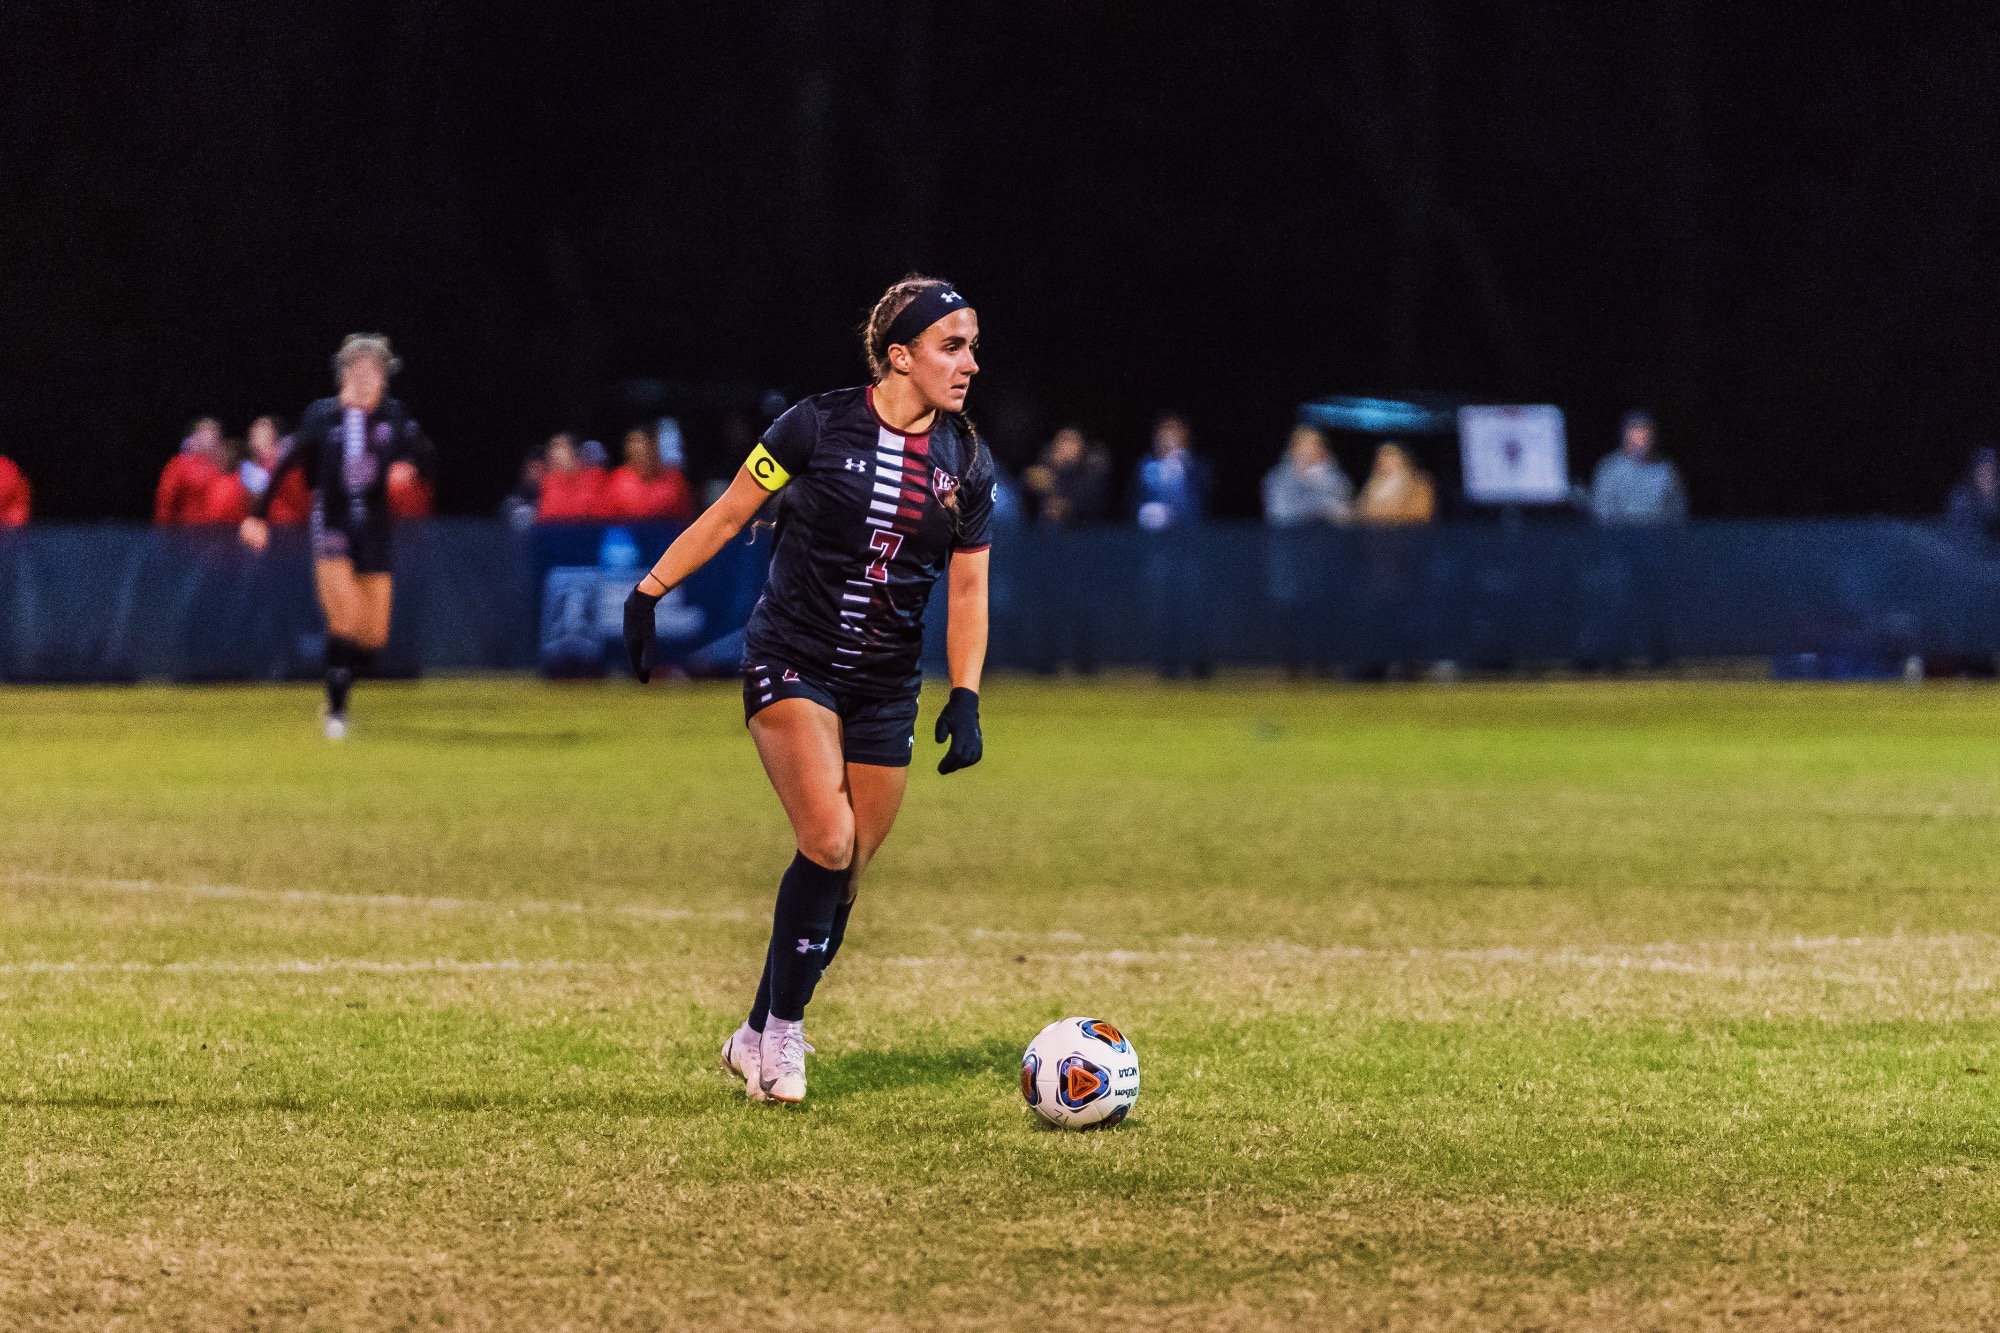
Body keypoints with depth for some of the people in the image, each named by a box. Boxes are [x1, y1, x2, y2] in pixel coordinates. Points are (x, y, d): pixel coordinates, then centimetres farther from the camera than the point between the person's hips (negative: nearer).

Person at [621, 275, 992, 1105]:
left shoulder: (967, 467, 2)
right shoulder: (819, 427, -9)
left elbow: (967, 590, 7)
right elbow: (727, 515, 0)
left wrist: (965, 698, -3)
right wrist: (650, 591, -2)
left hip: (884, 687, 5)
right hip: (792, 663, -5)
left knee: (845, 876, 4)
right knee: (829, 841, -21)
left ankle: (758, 1040, 19)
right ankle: (782, 1031, -6)